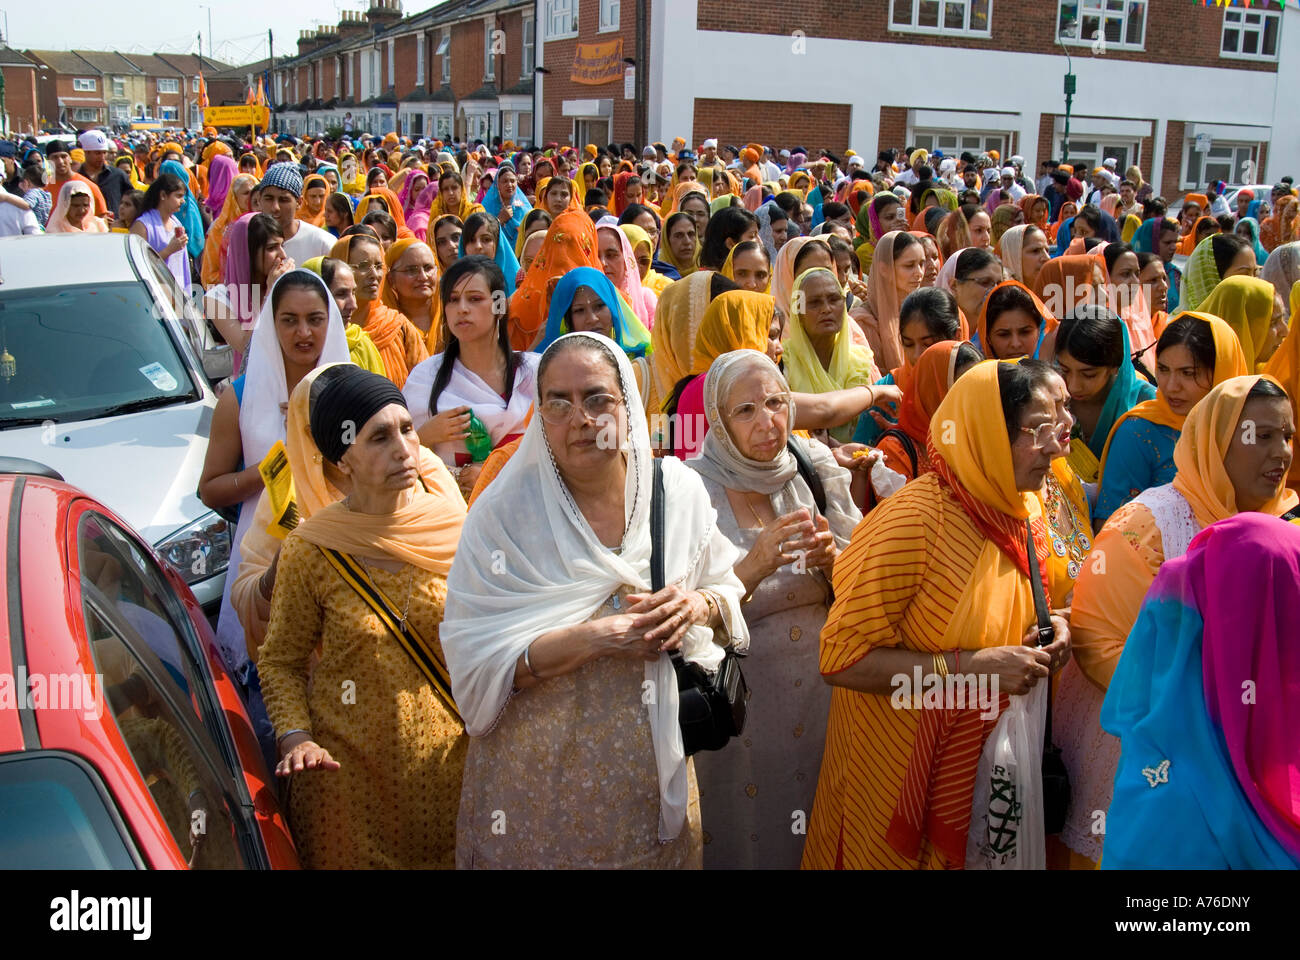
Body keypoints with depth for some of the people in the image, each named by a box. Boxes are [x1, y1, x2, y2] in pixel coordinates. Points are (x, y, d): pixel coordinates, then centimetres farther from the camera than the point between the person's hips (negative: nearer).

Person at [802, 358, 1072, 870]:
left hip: (984, 765, 7)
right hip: (899, 771, -7)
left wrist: (1047, 627, -4)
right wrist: (974, 667, -29)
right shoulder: (914, 520, -25)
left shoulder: (1024, 511, 0)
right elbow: (842, 657, -26)